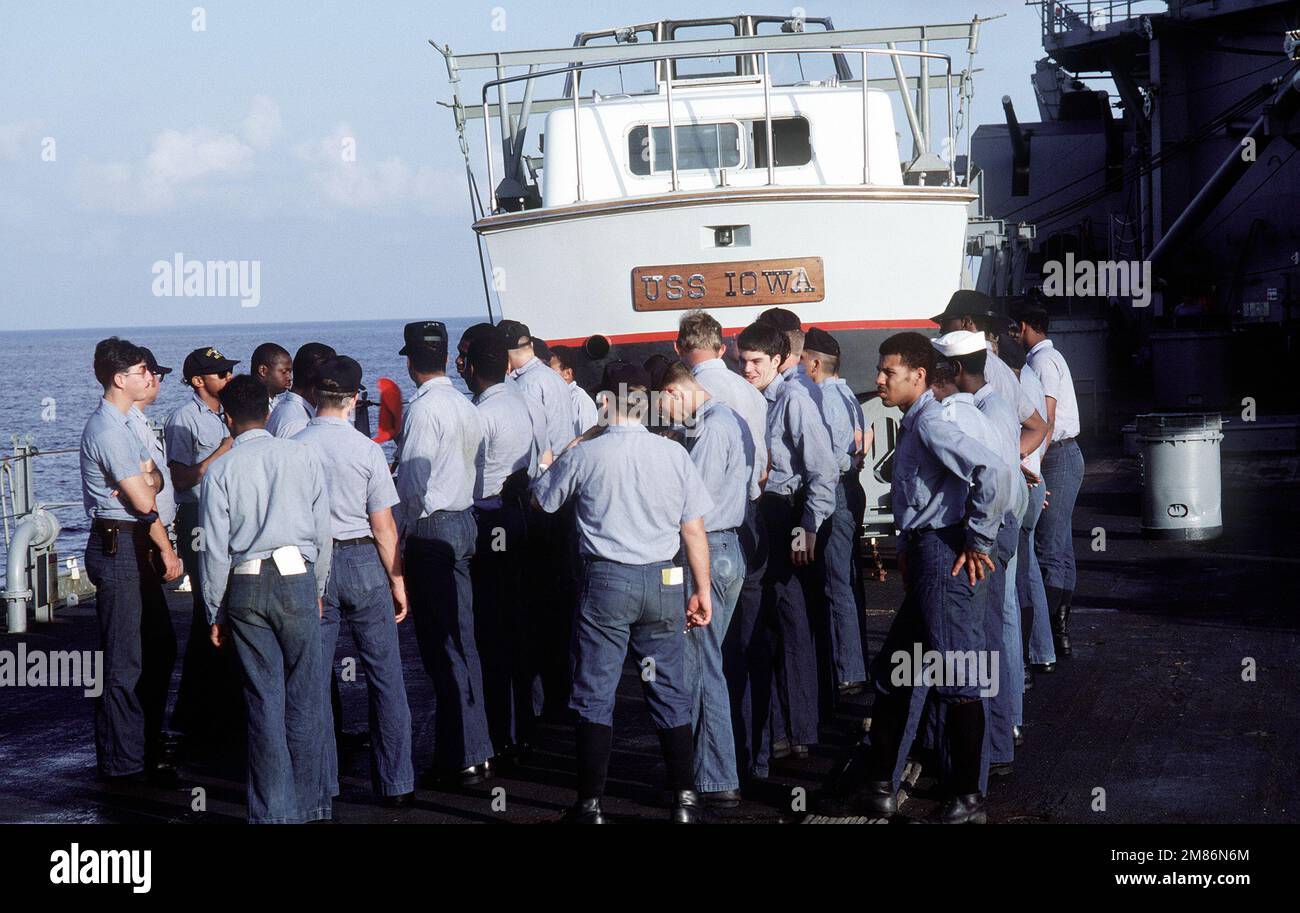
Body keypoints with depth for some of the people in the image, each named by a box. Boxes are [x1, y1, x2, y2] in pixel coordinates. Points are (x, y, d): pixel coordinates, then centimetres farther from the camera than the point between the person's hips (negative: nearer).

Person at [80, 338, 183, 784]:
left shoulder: (122, 425, 15)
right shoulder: (107, 431, -17)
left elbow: (156, 480, 15)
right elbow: (143, 503, -16)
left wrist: (144, 479, -8)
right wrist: (167, 551, -5)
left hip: (136, 549, 11)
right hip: (117, 548, -11)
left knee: (160, 647, 18)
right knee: (125, 661, -5)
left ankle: (147, 744, 29)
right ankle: (123, 762, 1)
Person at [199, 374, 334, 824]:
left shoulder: (220, 470, 0)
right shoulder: (302, 456, 3)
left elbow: (214, 547, -1)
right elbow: (323, 530, 5)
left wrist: (215, 613, 7)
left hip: (244, 588, 0)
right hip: (296, 577, 0)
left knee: (264, 701, 5)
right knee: (305, 696, 7)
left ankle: (274, 811, 8)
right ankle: (310, 803, 10)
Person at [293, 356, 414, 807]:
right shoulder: (367, 449, -10)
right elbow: (384, 527, -7)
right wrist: (397, 581, 4)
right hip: (363, 562, -2)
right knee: (385, 677, 6)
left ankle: (321, 786, 12)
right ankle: (395, 784, 9)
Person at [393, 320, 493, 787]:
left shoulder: (423, 408, -14)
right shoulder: (465, 407, 11)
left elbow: (413, 480, -18)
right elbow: (470, 468, 12)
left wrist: (406, 526, -7)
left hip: (432, 528, -9)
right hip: (465, 521, 9)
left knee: (442, 648, -5)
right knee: (461, 639, 14)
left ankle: (462, 759, -4)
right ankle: (472, 749, 18)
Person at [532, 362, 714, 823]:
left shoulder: (583, 456, -6)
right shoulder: (673, 454, -1)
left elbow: (541, 500, 11)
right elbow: (694, 531, 2)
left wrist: (555, 462, 29)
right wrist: (702, 590, 10)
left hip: (606, 581, -2)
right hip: (663, 581, 2)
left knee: (595, 695, 4)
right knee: (670, 693, 9)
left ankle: (591, 804, 6)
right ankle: (685, 800, 12)